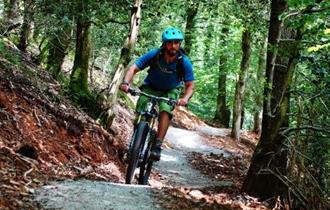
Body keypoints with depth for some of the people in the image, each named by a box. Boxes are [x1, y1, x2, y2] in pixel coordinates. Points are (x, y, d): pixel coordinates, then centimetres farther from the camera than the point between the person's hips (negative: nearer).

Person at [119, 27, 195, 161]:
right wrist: (126, 83, -44)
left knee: (165, 110, -31)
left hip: (171, 91, -1)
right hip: (150, 87, 1)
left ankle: (157, 146, -31)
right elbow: (133, 68, -25)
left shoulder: (184, 62, -24)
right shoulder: (154, 55, -25)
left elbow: (190, 86, -19)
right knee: (140, 112, -22)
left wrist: (185, 98, -40)